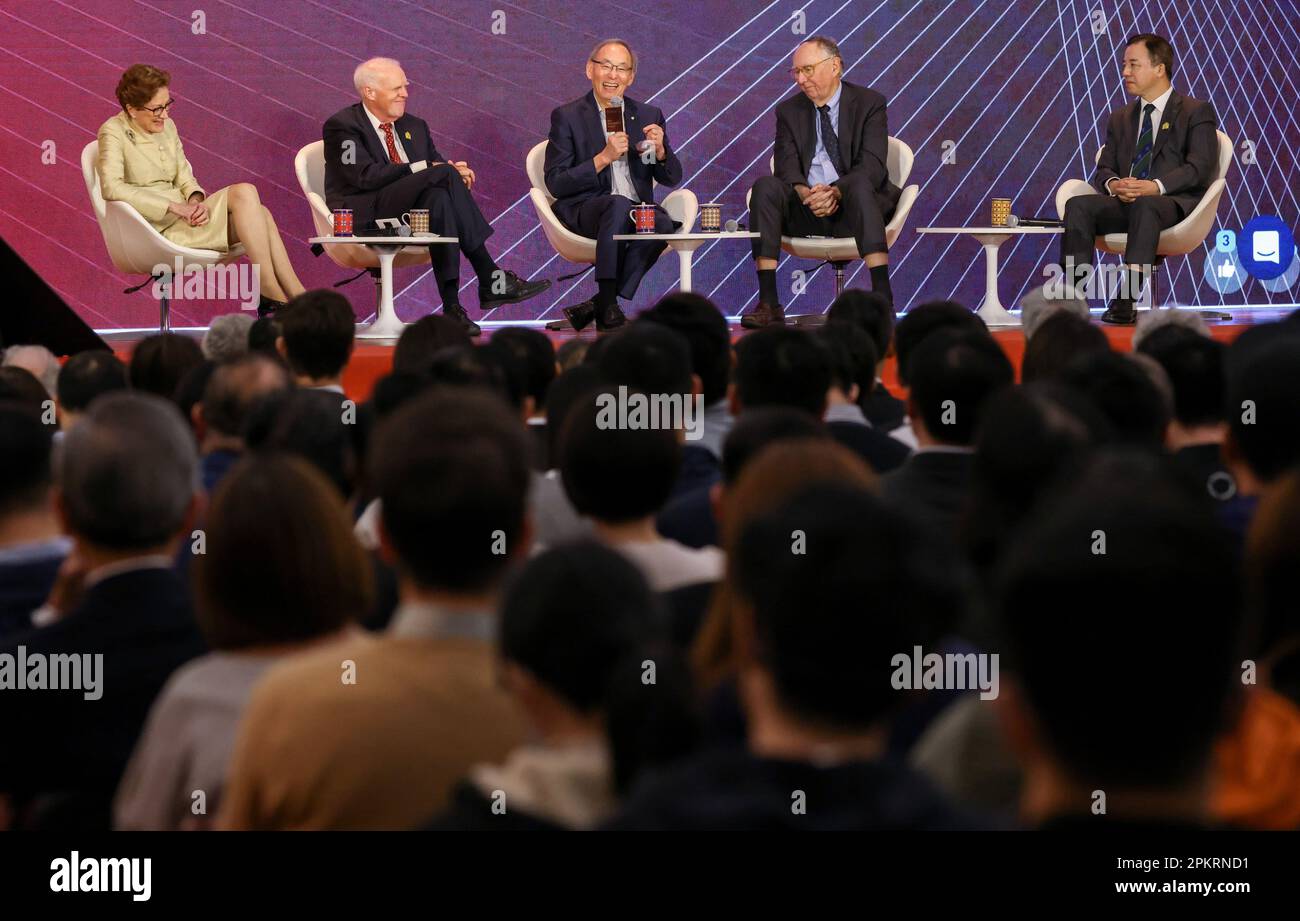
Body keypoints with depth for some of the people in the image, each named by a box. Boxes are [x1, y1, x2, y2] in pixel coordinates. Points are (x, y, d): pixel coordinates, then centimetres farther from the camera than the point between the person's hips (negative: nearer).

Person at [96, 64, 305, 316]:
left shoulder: (167, 126, 16)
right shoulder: (114, 132, -6)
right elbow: (111, 187, -20)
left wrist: (197, 201, -8)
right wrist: (174, 207, -22)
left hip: (180, 217, 7)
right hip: (156, 227, -7)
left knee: (259, 212, -19)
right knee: (243, 193, -22)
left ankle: (296, 294, -24)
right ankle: (272, 298, -23)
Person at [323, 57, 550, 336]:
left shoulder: (414, 127, 22)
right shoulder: (341, 126, -2)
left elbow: (437, 163, 17)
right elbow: (365, 176, -16)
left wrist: (457, 173, -9)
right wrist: (423, 168, -19)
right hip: (366, 217, -6)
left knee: (438, 196, -31)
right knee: (444, 174, -28)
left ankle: (452, 305, -36)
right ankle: (491, 279, -30)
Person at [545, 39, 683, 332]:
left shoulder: (649, 116, 14)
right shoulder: (567, 117, 2)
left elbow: (672, 178, 13)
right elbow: (555, 184, -5)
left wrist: (660, 150, -10)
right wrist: (604, 158, -17)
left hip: (638, 212, 3)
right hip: (584, 211, -3)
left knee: (663, 225, -31)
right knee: (618, 205, -37)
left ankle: (595, 306, -25)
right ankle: (607, 307, -33)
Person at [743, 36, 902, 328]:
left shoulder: (869, 103, 3)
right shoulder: (789, 111, 13)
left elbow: (872, 165, -10)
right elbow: (787, 167, 0)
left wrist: (836, 191, -29)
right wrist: (805, 193, -24)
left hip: (851, 206, -3)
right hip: (805, 213, 3)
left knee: (860, 184, -36)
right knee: (766, 186, -26)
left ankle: (882, 296, -43)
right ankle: (768, 302, -32)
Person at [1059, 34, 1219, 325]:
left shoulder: (1197, 113, 7)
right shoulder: (1119, 119, 24)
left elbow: (1199, 168, -7)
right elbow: (1104, 169, 18)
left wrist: (1156, 187, -23)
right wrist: (1113, 184, -9)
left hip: (1174, 203, -5)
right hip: (1125, 202, 5)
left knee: (1144, 206, -41)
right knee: (1078, 205, -25)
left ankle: (1126, 300, -51)